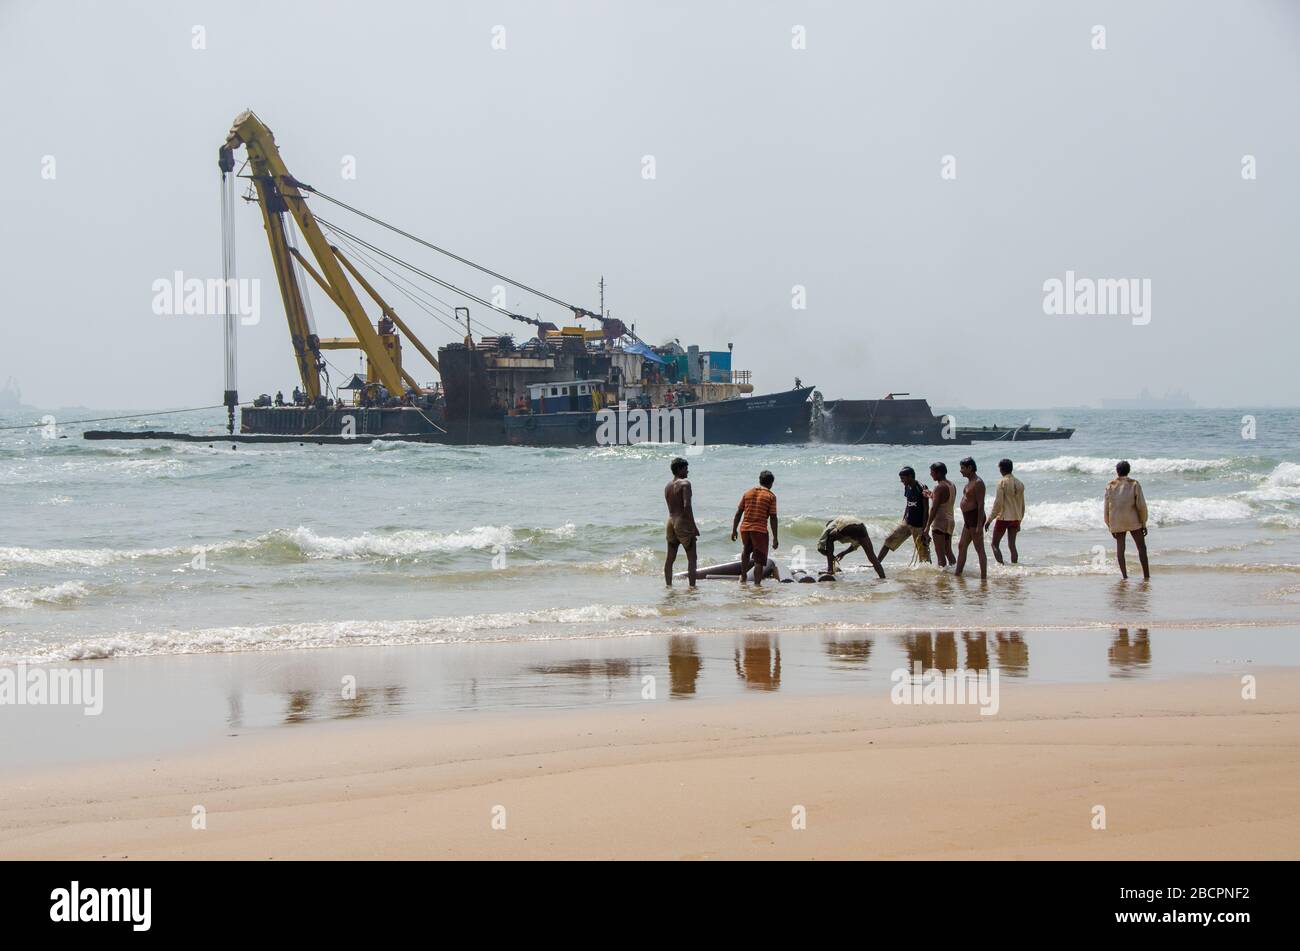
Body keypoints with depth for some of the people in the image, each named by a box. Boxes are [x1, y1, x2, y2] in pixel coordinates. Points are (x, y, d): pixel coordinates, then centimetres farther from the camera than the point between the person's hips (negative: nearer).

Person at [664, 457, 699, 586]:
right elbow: (687, 506, -20)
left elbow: (671, 506, 12)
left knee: (670, 558, 11)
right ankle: (692, 585, -7)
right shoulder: (685, 483, -11)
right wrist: (693, 526, -17)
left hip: (670, 521, 7)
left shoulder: (667, 487, 12)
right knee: (692, 558, -2)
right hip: (683, 522, -7)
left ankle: (668, 585, 13)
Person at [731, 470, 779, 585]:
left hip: (745, 528, 5)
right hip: (760, 530, -5)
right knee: (759, 560, 2)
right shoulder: (771, 496, -3)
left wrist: (734, 530, 17)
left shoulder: (748, 493, 10)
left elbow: (738, 513, 9)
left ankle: (743, 577, 35)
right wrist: (775, 538, -4)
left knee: (746, 551, 30)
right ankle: (757, 584, -4)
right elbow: (773, 518, -7)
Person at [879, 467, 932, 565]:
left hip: (919, 525, -7)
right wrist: (902, 522, 18)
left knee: (923, 552, -2)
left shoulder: (922, 489, -16)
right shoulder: (907, 488, 6)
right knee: (888, 541, 4)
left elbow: (926, 510, -17)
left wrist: (924, 529, -20)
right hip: (907, 523, 7)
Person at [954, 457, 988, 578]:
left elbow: (981, 505, -20)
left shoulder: (978, 483, -16)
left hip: (976, 518, -10)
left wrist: (979, 526, -24)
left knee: (979, 549, -6)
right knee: (961, 547, 15)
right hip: (968, 519, 10)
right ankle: (957, 573, 22)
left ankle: (983, 576, -3)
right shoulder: (969, 482, 16)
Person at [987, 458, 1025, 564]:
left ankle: (1001, 564, -14)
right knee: (1012, 545, 12)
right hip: (1015, 518, 6)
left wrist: (989, 519, -10)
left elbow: (998, 503, -15)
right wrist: (1019, 521, 22)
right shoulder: (1019, 483, 8)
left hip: (1003, 518, -6)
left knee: (995, 544, 1)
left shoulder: (1002, 482, -12)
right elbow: (1022, 504, 13)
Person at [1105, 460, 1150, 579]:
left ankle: (1124, 575, 3)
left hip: (1116, 522, 2)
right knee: (1141, 547, 3)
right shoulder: (1134, 484, -2)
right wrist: (1144, 523, 3)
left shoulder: (1110, 486, 4)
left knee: (1120, 547, 9)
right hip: (1133, 520, -2)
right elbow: (1141, 505, -5)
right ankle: (1146, 575, -3)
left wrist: (1110, 526, 14)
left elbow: (1107, 508, 6)